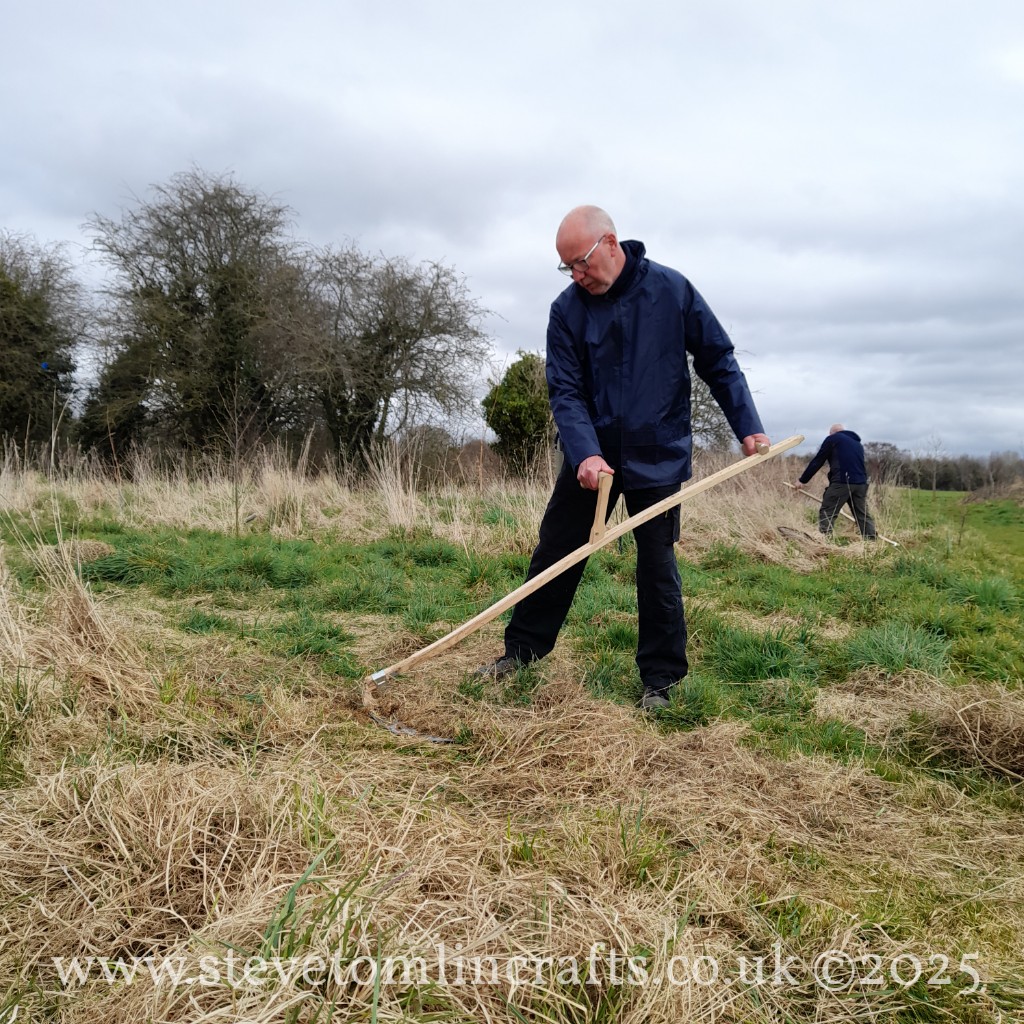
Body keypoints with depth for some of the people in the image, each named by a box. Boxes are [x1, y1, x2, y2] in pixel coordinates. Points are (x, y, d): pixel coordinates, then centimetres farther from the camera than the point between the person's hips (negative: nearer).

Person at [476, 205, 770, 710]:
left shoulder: (672, 289, -6)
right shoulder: (567, 309, -5)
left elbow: (718, 361, 1)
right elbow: (565, 391, -9)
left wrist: (747, 424, -2)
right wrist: (585, 453, -24)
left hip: (658, 457, -2)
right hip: (590, 455, 2)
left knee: (657, 567, 2)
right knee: (555, 552, 7)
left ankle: (659, 680, 15)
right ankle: (520, 650, 23)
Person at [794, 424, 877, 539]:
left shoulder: (833, 439, 9)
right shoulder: (858, 443, 28)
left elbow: (817, 461, 6)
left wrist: (802, 480, 11)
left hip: (842, 482, -6)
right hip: (861, 483, 6)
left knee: (826, 513, -4)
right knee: (863, 514, 12)